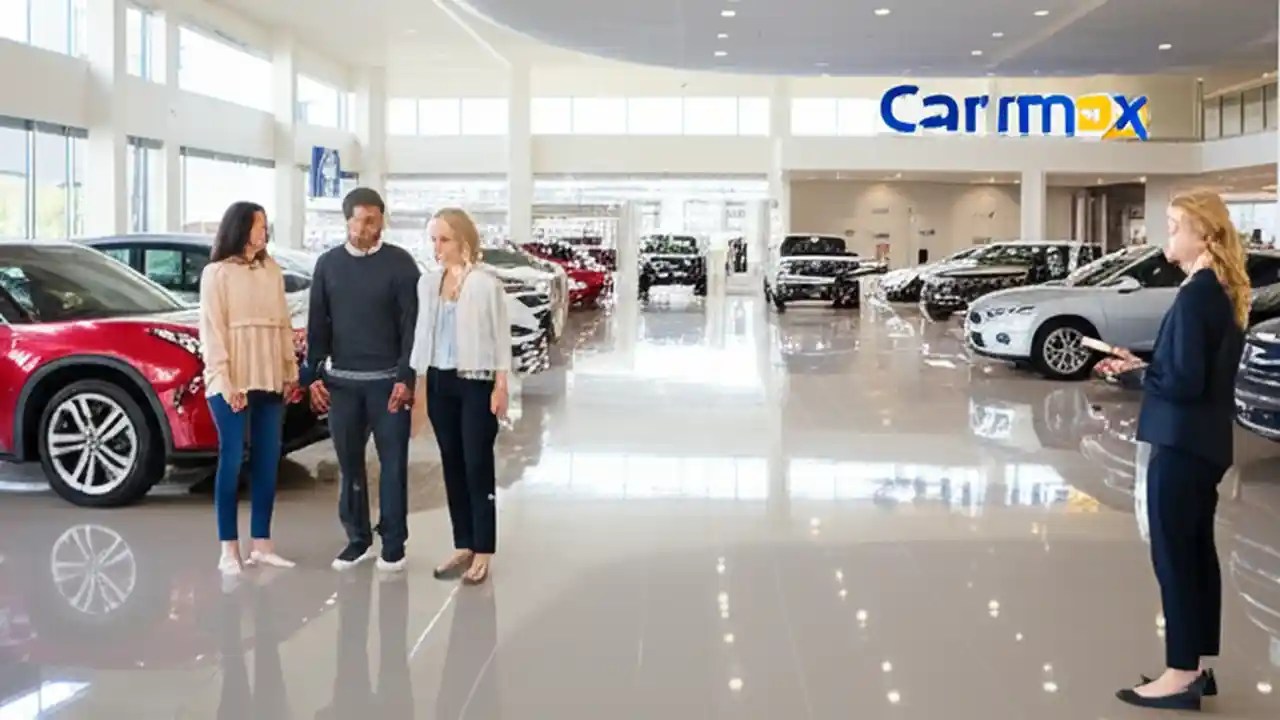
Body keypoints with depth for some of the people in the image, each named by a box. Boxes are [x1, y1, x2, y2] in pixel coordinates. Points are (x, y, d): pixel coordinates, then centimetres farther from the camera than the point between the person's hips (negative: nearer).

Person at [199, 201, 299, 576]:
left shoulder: (272, 270, 13)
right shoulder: (217, 272, -1)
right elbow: (211, 330, -6)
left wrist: (291, 370, 10)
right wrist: (225, 382, -14)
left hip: (270, 379, 5)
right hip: (233, 381, -5)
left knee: (267, 461, 6)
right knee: (232, 460, -2)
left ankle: (262, 545, 13)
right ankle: (229, 549, 3)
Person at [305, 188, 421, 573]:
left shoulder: (400, 262, -3)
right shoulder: (328, 263, 6)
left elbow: (411, 324, -5)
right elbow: (318, 324, 9)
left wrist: (406, 377, -11)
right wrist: (315, 375, 3)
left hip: (387, 379, -3)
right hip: (341, 380, 3)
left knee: (392, 461, 2)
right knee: (349, 462, 8)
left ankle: (393, 543, 11)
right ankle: (358, 539, 19)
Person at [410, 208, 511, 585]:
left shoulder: (486, 284, -8)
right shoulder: (427, 283, 8)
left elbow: (500, 337, -6)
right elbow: (422, 333, 13)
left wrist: (500, 385, -10)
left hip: (476, 382, -5)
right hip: (439, 382, 6)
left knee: (478, 467, -1)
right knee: (452, 466, 9)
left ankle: (482, 552, 4)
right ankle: (463, 546, 18)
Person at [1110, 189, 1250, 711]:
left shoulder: (1194, 296, -20)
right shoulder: (1225, 293, 10)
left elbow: (1183, 380, -23)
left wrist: (1138, 372, -6)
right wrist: (1143, 363, 9)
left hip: (1181, 443, -10)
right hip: (1207, 442, 10)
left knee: (1173, 556, -2)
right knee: (1197, 551, 15)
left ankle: (1181, 677, 6)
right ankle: (1198, 667, 25)